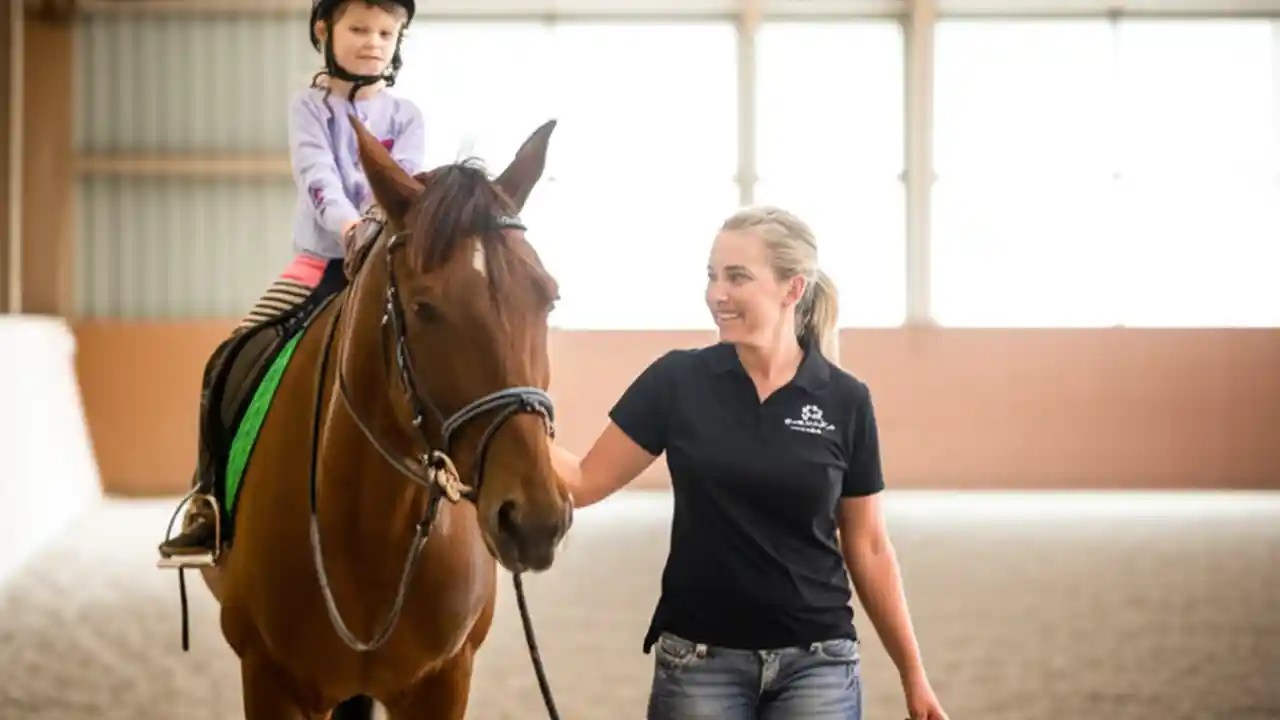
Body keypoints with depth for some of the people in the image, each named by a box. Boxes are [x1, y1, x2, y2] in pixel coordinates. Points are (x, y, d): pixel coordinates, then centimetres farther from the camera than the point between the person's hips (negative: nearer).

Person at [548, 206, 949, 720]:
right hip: (698, 663, 0)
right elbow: (584, 482, 0)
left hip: (816, 663, 0)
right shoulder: (676, 381, -2)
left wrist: (913, 676, 5)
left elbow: (867, 548, 5)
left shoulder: (846, 401, -1)